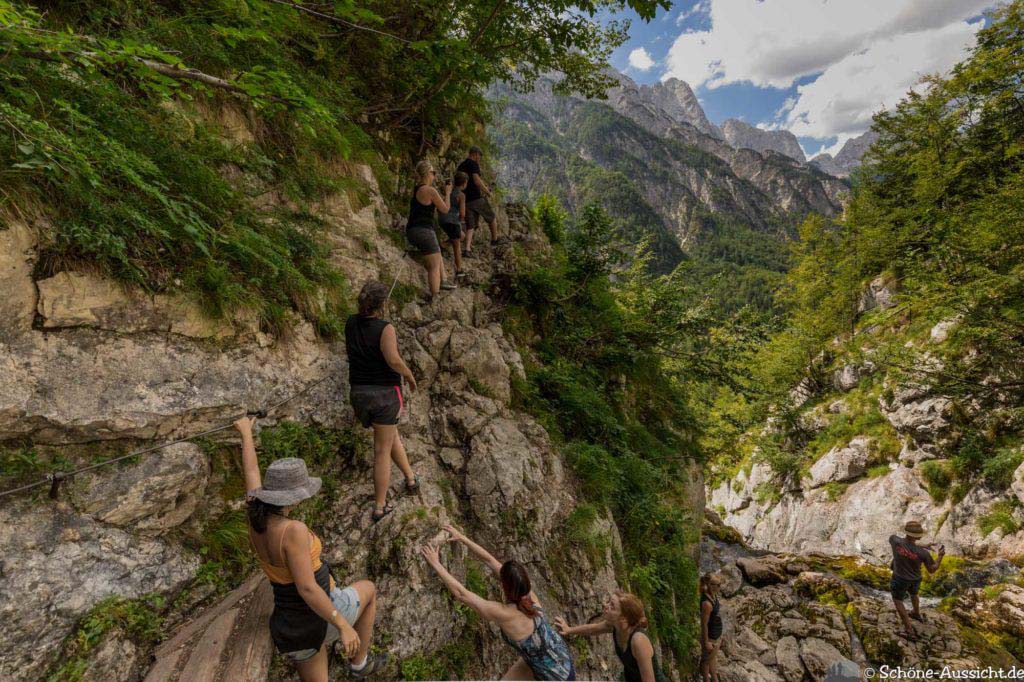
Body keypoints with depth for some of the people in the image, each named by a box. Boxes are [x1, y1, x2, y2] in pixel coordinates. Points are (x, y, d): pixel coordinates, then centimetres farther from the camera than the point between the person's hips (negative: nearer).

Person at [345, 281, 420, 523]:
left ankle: (410, 477, 38)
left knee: (391, 432, 29)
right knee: (382, 450, 6)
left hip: (358, 393, 6)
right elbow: (394, 360, -28)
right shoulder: (385, 328, -17)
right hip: (385, 393, -6)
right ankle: (380, 507, 18)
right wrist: (410, 375, -10)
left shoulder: (351, 323, 2)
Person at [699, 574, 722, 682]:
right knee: (708, 661, 17)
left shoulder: (713, 596, -9)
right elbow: (704, 624, -26)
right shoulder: (707, 603, -36)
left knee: (714, 658, 29)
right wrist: (706, 642, -16)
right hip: (710, 637, -8)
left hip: (717, 635, 8)